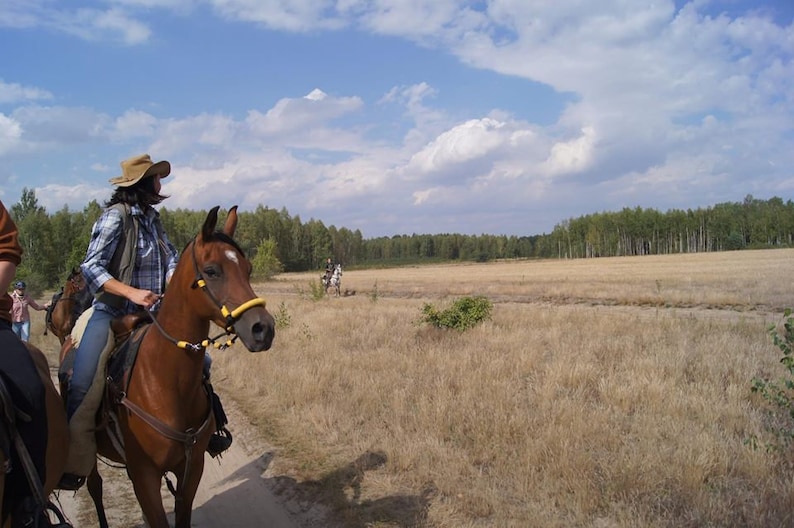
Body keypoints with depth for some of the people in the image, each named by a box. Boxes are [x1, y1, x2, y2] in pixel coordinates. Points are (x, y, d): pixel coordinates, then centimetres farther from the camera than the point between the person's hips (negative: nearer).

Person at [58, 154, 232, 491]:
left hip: (150, 312, 7)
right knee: (81, 383, -21)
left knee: (199, 360, 7)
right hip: (112, 313, -7)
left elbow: (171, 258, 3)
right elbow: (91, 268, -17)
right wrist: (132, 293, -29)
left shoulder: (152, 217, 8)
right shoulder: (115, 216, -12)